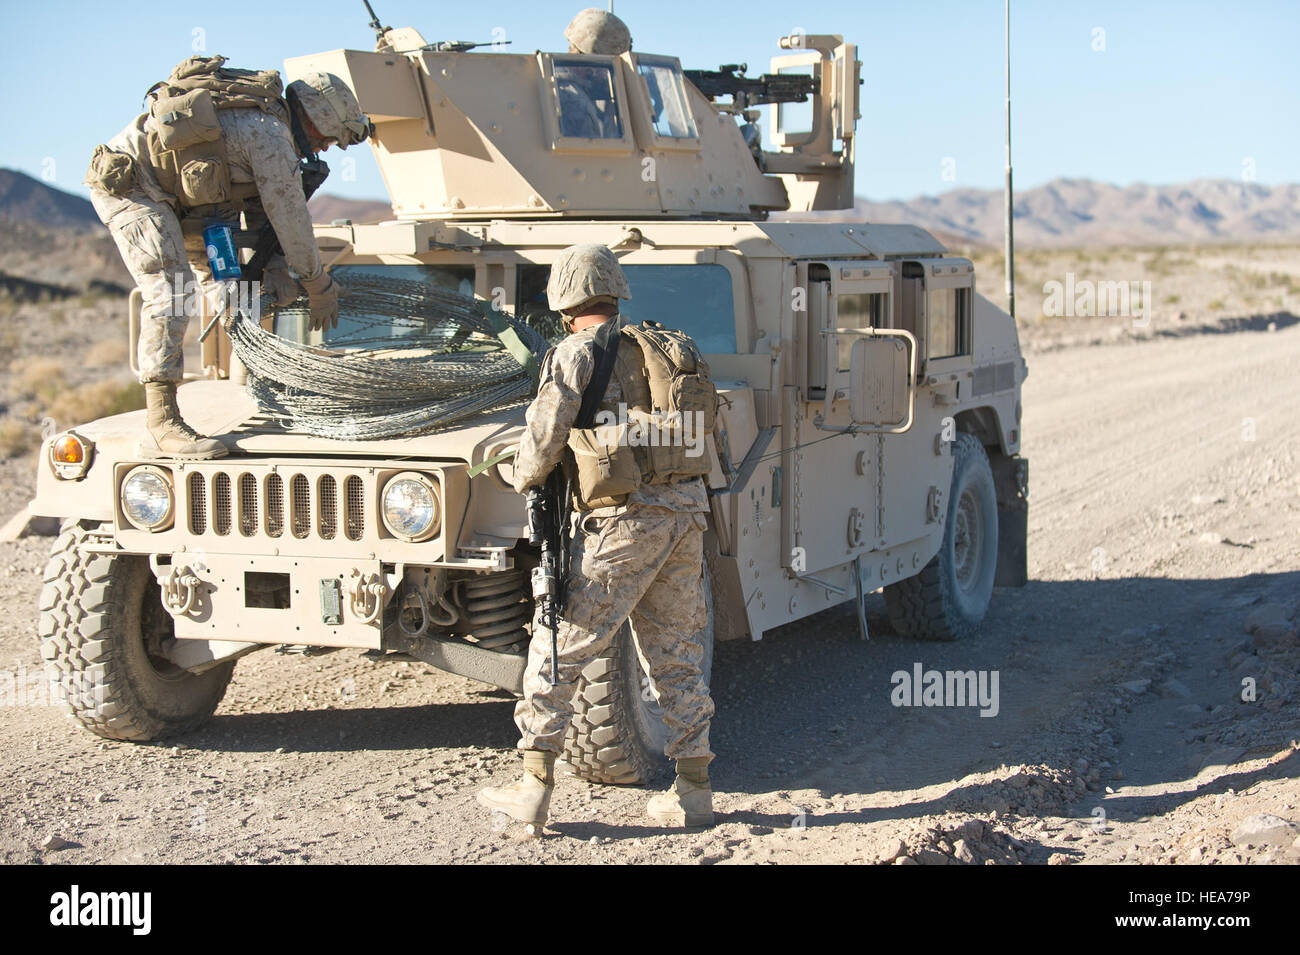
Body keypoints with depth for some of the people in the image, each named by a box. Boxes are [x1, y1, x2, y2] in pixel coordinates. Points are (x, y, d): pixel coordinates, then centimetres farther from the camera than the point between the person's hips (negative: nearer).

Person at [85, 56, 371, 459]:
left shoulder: (262, 118, 14)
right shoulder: (271, 136, -17)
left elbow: (259, 208, 18)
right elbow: (290, 216, -13)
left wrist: (275, 267, 5)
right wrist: (320, 286, -2)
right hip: (128, 182, -11)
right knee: (172, 291, -20)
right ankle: (161, 426, -24)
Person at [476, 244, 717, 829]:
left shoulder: (577, 354, -2)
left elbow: (545, 436, -9)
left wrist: (524, 480, 11)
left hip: (625, 516, -6)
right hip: (687, 509, 7)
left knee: (558, 647, 1)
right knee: (675, 652, 15)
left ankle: (533, 789, 0)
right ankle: (692, 791, 15)